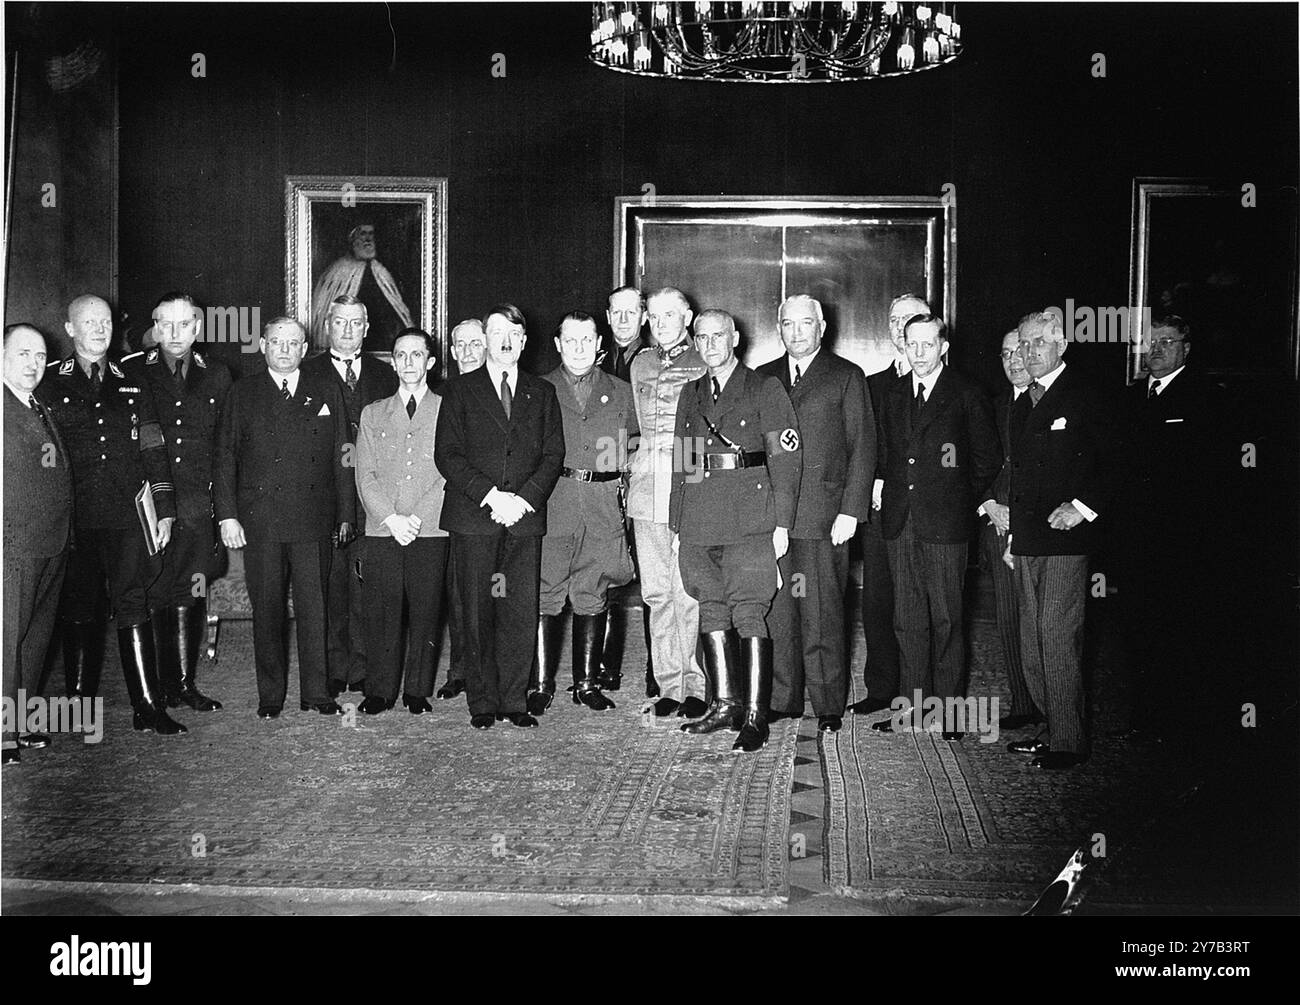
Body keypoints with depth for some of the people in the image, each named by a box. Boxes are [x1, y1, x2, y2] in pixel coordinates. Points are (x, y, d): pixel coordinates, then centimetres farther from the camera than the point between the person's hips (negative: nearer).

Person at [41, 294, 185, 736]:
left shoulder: (133, 388, 13)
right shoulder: (50, 388, 8)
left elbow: (154, 452, 12)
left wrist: (164, 510, 6)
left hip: (127, 517, 1)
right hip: (74, 518, 0)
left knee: (134, 608, -3)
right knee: (78, 611, 6)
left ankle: (149, 707, -2)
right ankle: (77, 704, 16)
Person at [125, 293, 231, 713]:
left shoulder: (217, 377, 11)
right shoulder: (132, 372, 4)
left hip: (197, 508, 2)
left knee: (192, 597, 4)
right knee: (153, 597, -2)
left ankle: (185, 683, 14)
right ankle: (159, 688, 7)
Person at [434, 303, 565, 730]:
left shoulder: (542, 392, 15)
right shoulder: (461, 391, 8)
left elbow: (553, 454, 8)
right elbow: (447, 455, -1)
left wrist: (524, 498, -7)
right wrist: (491, 496, -12)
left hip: (526, 518, 2)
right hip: (473, 518, -2)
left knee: (523, 613, 0)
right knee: (478, 613, 0)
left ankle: (514, 700, 10)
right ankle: (483, 702, 10)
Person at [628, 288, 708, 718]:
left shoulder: (705, 367, 1)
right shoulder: (640, 365, 16)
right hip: (647, 489, 5)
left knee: (690, 593, -5)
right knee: (657, 593, 5)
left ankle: (695, 686, 4)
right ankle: (669, 686, 12)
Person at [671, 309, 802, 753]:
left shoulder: (765, 389, 3)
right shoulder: (691, 395, 19)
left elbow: (786, 458, -2)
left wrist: (782, 523, -9)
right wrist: (676, 524, 13)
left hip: (748, 519, -5)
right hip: (698, 520, 5)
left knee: (749, 613, -7)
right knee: (711, 610, 7)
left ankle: (754, 717, -4)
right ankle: (724, 703, 16)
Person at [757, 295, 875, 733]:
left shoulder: (846, 377, 5)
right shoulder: (763, 378, 16)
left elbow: (862, 447, 1)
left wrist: (850, 511, -7)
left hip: (823, 516, -3)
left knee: (822, 613, -1)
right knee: (776, 612, 4)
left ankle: (829, 705, 9)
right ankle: (782, 699, 14)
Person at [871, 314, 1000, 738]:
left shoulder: (966, 397, -1)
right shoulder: (892, 397, 13)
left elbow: (988, 460, 5)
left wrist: (965, 504, 5)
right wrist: (893, 492, 11)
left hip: (946, 526, -4)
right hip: (900, 524, 4)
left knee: (946, 620, 0)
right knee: (908, 621, 8)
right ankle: (912, 705, 15)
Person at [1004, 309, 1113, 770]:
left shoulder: (1086, 398, -4)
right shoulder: (1022, 406, 19)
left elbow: (1113, 466, -7)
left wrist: (1082, 506, -17)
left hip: (1065, 540, -8)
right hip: (1027, 540, 8)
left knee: (1058, 639, -8)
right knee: (1031, 642, 9)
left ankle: (1068, 741, 0)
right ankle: (1048, 727, 19)